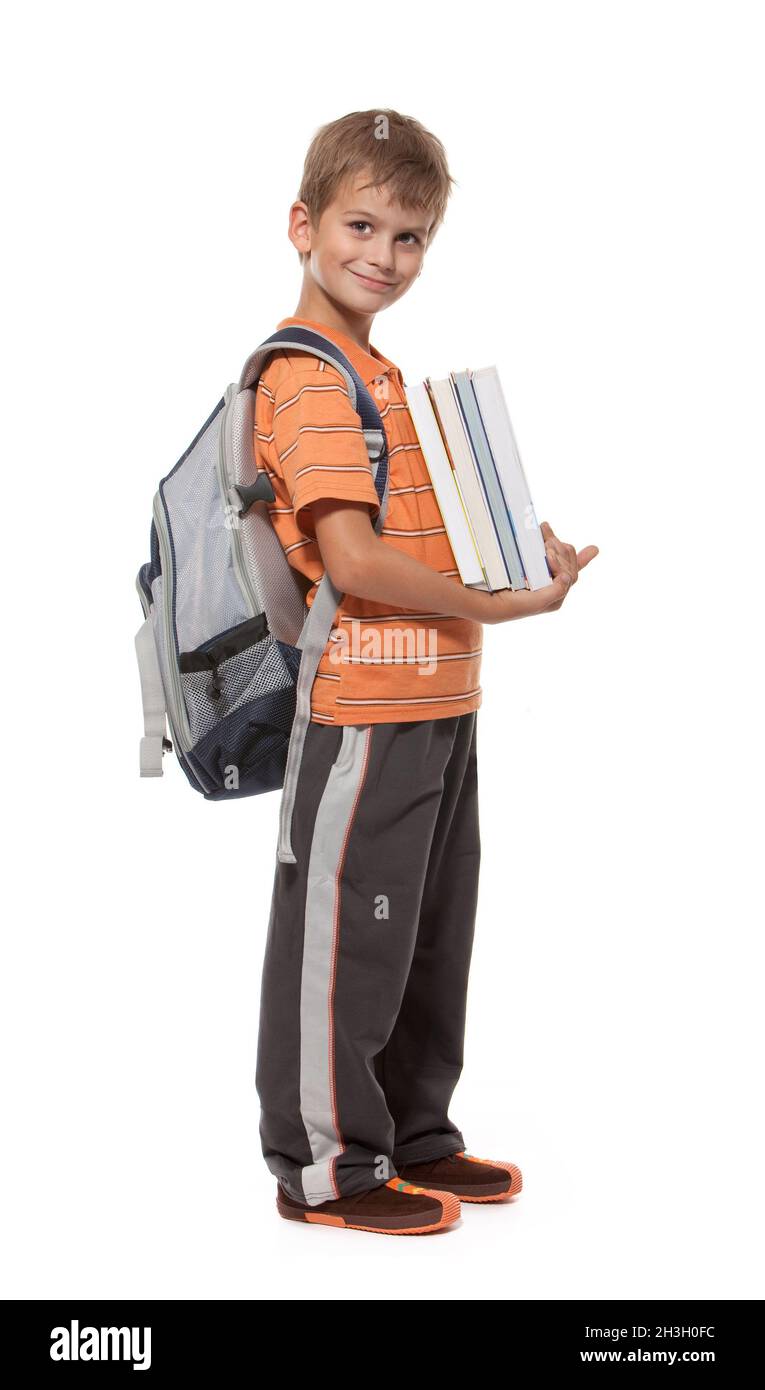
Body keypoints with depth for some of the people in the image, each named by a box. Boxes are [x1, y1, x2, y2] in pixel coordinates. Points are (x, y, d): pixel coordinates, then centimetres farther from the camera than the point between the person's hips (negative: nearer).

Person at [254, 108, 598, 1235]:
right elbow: (352, 558, -23)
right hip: (363, 709, -10)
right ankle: (325, 1163, 15)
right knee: (346, 938, 1)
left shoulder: (380, 374, 17)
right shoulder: (309, 377, -15)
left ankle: (412, 1135, 33)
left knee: (430, 933, 19)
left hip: (437, 705, 10)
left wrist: (531, 546, 8)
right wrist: (493, 606, -17)